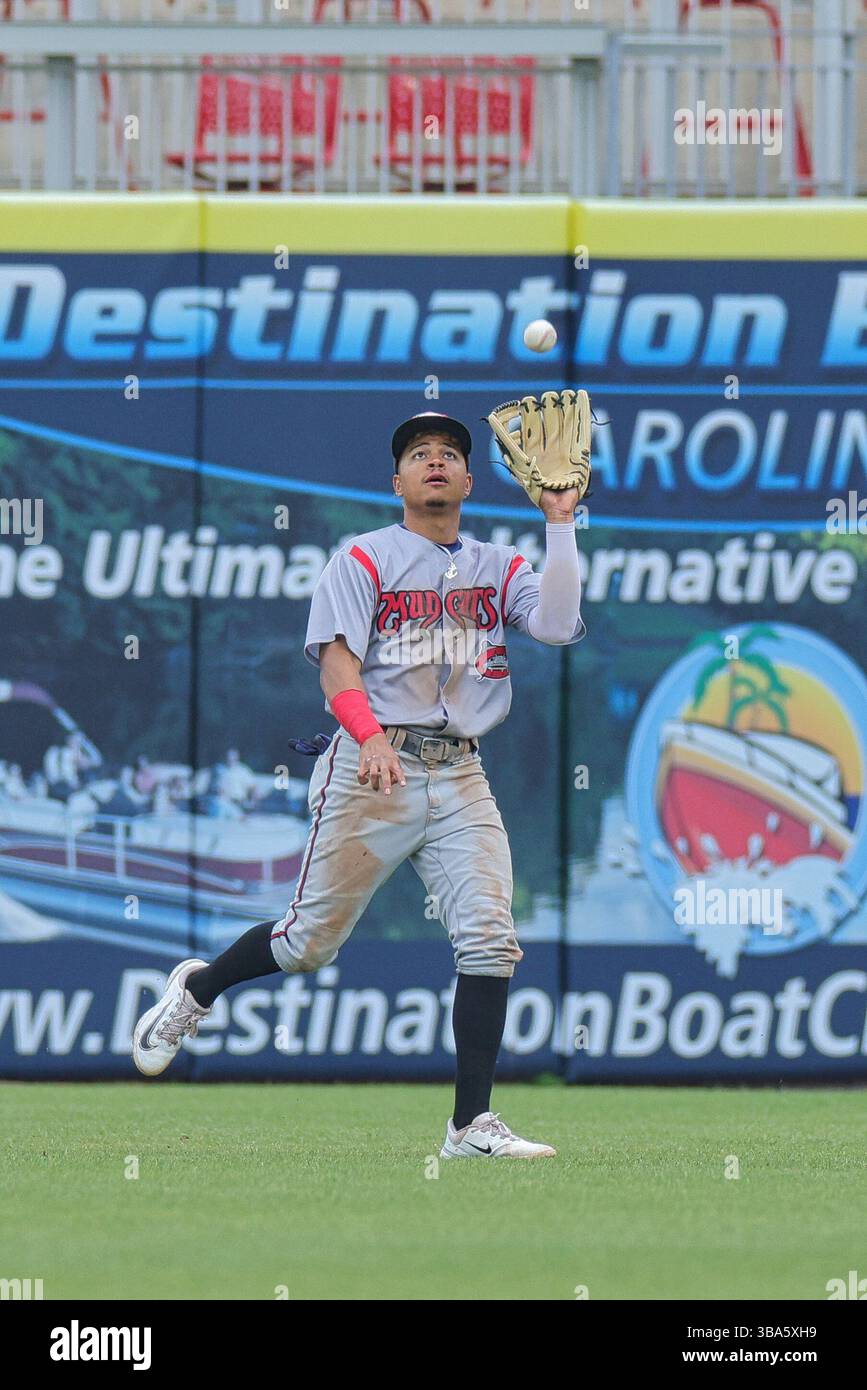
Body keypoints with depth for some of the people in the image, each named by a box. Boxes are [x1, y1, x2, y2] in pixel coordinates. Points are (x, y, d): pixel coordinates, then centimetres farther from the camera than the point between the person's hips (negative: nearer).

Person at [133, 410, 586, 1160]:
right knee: (311, 940, 1)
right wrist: (369, 735, -28)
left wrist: (560, 524, -7)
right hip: (373, 770, -3)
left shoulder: (500, 567, 14)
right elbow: (337, 660, -10)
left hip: (460, 775, 3)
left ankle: (472, 1125, -7)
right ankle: (197, 990, 31)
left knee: (490, 941, -11)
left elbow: (559, 624, -4)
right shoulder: (364, 559, 3)